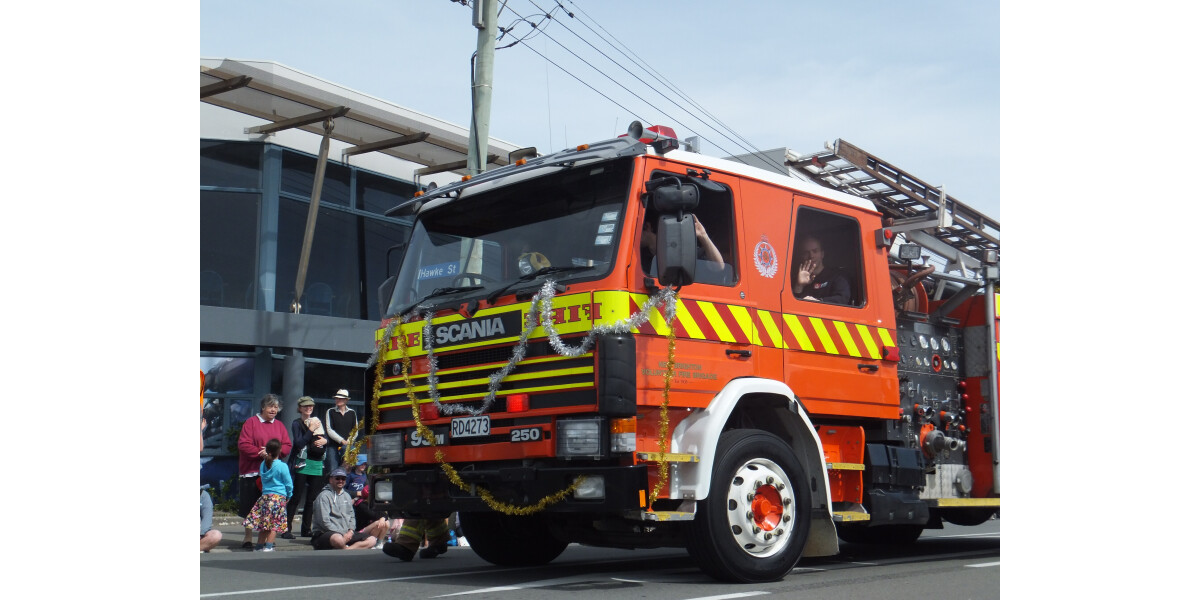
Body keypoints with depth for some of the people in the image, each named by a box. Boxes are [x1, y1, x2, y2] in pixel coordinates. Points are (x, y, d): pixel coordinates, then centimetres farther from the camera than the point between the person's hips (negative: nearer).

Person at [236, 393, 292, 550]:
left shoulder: (279, 425, 14)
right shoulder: (251, 422, 1)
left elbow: (287, 446, 6)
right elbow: (243, 444, -8)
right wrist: (260, 453, -18)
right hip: (252, 472, -3)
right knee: (250, 507, 1)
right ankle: (248, 538, 10)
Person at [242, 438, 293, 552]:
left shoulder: (263, 464, 6)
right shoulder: (282, 466, -9)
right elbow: (288, 483, -3)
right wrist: (289, 495, 12)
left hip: (265, 496, 5)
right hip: (279, 497, -5)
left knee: (263, 522, 10)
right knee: (274, 523, -2)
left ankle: (259, 546, 15)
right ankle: (269, 546, -4)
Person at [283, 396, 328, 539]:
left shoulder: (317, 421, 17)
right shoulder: (297, 423, 0)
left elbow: (326, 437, 19)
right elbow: (298, 443, -12)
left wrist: (325, 440, -3)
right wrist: (311, 430, -14)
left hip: (318, 464, 6)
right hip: (302, 464, -6)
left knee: (312, 499, 8)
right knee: (295, 498, -6)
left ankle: (306, 529, 16)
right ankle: (286, 529, -4)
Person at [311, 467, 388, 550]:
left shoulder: (346, 495, 21)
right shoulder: (324, 496, -5)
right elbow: (324, 521, -14)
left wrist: (350, 530, 0)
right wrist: (342, 534, -17)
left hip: (347, 534, 8)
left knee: (372, 540, -12)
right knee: (338, 539, -45)